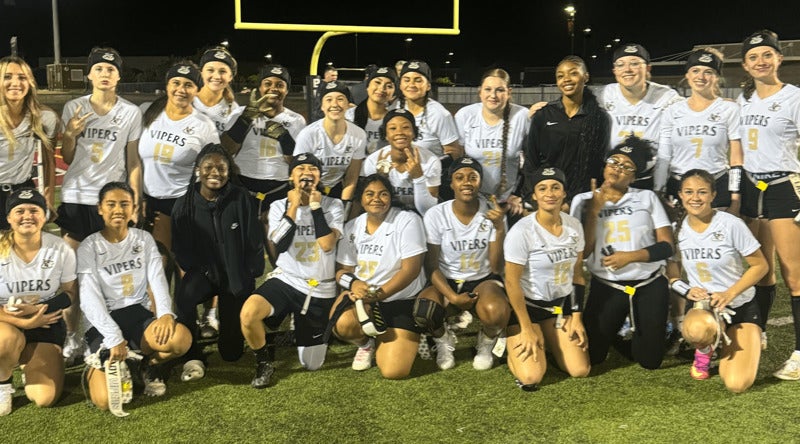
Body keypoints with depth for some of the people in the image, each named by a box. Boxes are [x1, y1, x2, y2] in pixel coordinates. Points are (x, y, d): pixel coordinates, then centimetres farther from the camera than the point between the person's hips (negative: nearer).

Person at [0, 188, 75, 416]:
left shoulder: (61, 250, -9)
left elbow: (68, 292, 0)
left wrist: (38, 309, -18)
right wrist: (23, 321, -25)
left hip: (46, 323, 1)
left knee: (45, 398, -13)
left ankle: (30, 365, 24)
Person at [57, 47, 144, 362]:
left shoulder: (131, 112, 1)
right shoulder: (74, 108, 5)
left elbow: (133, 161, 4)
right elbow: (67, 158, 10)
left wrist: (135, 201, -2)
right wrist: (70, 133, -9)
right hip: (75, 197, 2)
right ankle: (72, 336, 10)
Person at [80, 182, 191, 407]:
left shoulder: (144, 239, 9)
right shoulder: (89, 247, -2)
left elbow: (157, 279, 0)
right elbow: (90, 298, -10)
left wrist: (165, 313, -22)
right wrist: (113, 338, -23)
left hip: (138, 313, 3)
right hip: (103, 323, -2)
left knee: (182, 338, -32)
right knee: (106, 400, -22)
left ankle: (150, 364, 4)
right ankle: (98, 366, 15)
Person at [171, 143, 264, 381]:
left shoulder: (241, 198, -7)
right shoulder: (184, 204, -4)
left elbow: (255, 243, -2)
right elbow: (181, 249, -2)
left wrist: (249, 277, -6)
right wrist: (204, 273, -15)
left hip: (237, 275, 0)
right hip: (203, 272, 0)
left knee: (232, 352, 1)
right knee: (184, 294, -39)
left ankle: (231, 323, 38)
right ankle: (193, 356, -18)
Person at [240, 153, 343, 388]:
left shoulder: (333, 206, -2)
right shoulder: (279, 206, 1)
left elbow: (327, 244, -17)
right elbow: (279, 247, -14)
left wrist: (315, 206, -15)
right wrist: (293, 207, -16)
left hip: (320, 290, 0)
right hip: (285, 280, 0)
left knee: (311, 364, 7)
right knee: (248, 313, -32)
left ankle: (308, 334, 41)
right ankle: (264, 363, -5)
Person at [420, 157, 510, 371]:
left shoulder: (492, 214, -9)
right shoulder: (435, 215, -10)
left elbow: (496, 268, -12)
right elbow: (431, 266, -5)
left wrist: (499, 229, -26)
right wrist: (452, 297, -19)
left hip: (483, 279, 0)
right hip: (446, 281, 0)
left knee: (496, 311, -36)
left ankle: (486, 344, 4)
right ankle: (443, 341, 5)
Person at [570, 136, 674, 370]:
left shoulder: (647, 197, 1)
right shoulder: (583, 200, 0)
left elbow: (666, 246, -5)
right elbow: (583, 251, -8)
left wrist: (631, 256, -20)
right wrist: (593, 210, -14)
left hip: (650, 285, 0)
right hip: (605, 286, 0)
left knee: (649, 360, 3)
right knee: (591, 356, 0)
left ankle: (630, 332, 34)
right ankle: (615, 328, 30)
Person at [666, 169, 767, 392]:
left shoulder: (731, 225, -15)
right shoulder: (678, 229, -6)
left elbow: (760, 266, -7)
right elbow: (672, 267, 6)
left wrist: (729, 293, -19)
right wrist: (686, 290, -15)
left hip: (742, 306, -1)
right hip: (703, 304, 1)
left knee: (737, 384, -16)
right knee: (697, 329, -40)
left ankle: (729, 342, 18)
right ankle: (704, 350, -1)